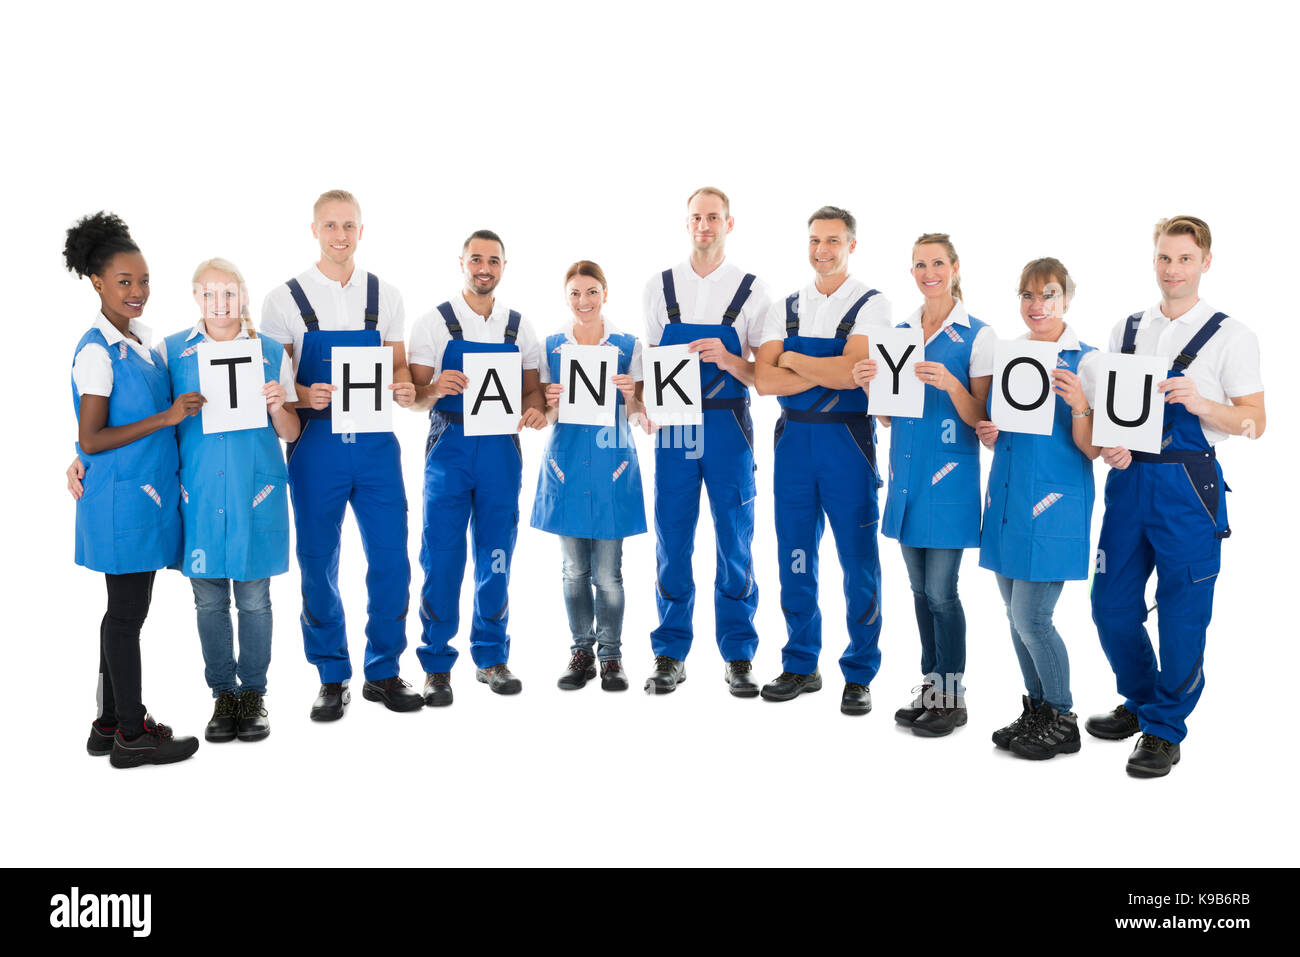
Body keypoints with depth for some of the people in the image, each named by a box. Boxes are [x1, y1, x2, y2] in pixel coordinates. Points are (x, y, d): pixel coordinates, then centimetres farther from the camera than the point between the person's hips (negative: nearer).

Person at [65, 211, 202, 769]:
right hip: (122, 498, -9)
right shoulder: (96, 352, -14)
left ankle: (110, 723, 26)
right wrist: (166, 417, -19)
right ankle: (131, 735, 12)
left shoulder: (139, 340, 12)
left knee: (126, 611, 14)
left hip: (146, 493, 9)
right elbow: (91, 439, -17)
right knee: (127, 613, 0)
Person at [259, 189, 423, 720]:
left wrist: (404, 389, -10)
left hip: (376, 441, 2)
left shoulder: (385, 296, 8)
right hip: (316, 442, -1)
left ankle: (384, 672, 18)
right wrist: (302, 395, -17)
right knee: (318, 563, 6)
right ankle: (332, 680, 20)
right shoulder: (284, 300, 2)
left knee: (391, 558, 2)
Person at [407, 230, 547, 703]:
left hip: (501, 449, 3)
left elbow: (531, 388, 13)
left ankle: (492, 658, 20)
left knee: (496, 558, 8)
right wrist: (435, 389, -23)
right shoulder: (434, 323, 3)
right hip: (449, 446, -2)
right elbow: (415, 397, -1)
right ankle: (436, 666, 9)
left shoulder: (519, 327, 11)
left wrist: (535, 410, -9)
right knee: (441, 560, -2)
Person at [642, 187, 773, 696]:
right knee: (671, 544, 4)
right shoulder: (659, 287, 8)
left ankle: (738, 658, 15)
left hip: (728, 428, -1)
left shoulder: (752, 291, 2)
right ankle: (669, 657, 16)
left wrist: (727, 358, -18)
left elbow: (765, 375, 0)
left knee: (734, 544, 3)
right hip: (673, 427, 1)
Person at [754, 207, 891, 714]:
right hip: (793, 439, 4)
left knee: (858, 561, 2)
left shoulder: (871, 304, -1)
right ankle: (800, 667, 22)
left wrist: (793, 359, -5)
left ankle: (859, 675, 15)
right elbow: (764, 380, -3)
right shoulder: (785, 307, 10)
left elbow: (852, 371, -16)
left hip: (847, 440, -4)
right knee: (795, 558, 9)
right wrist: (828, 375, -11)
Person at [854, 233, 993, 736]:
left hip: (949, 476, -5)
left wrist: (949, 383, -25)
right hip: (906, 472, 6)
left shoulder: (977, 335, -4)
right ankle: (930, 686, 25)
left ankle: (952, 695, 11)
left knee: (941, 590, -4)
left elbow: (980, 418, -8)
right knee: (920, 588, 12)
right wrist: (869, 384, -5)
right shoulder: (900, 332, 12)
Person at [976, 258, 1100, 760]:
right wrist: (988, 434, -2)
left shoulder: (1085, 362, -6)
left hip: (1055, 500, -6)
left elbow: (1092, 449, -9)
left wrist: (1080, 405, -26)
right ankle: (1036, 709, 29)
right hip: (1007, 494, 6)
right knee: (1015, 615, 12)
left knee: (1030, 617, -7)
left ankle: (1062, 720, 13)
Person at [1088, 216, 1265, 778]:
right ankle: (1139, 702, 32)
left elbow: (1254, 423, -4)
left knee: (1182, 614, 1)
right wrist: (1108, 446, -6)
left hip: (1187, 484, -4)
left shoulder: (1230, 336, 0)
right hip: (1128, 479, 4)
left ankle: (1164, 730, 17)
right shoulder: (1126, 331, 11)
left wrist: (1198, 402, -20)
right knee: (1111, 605, 9)